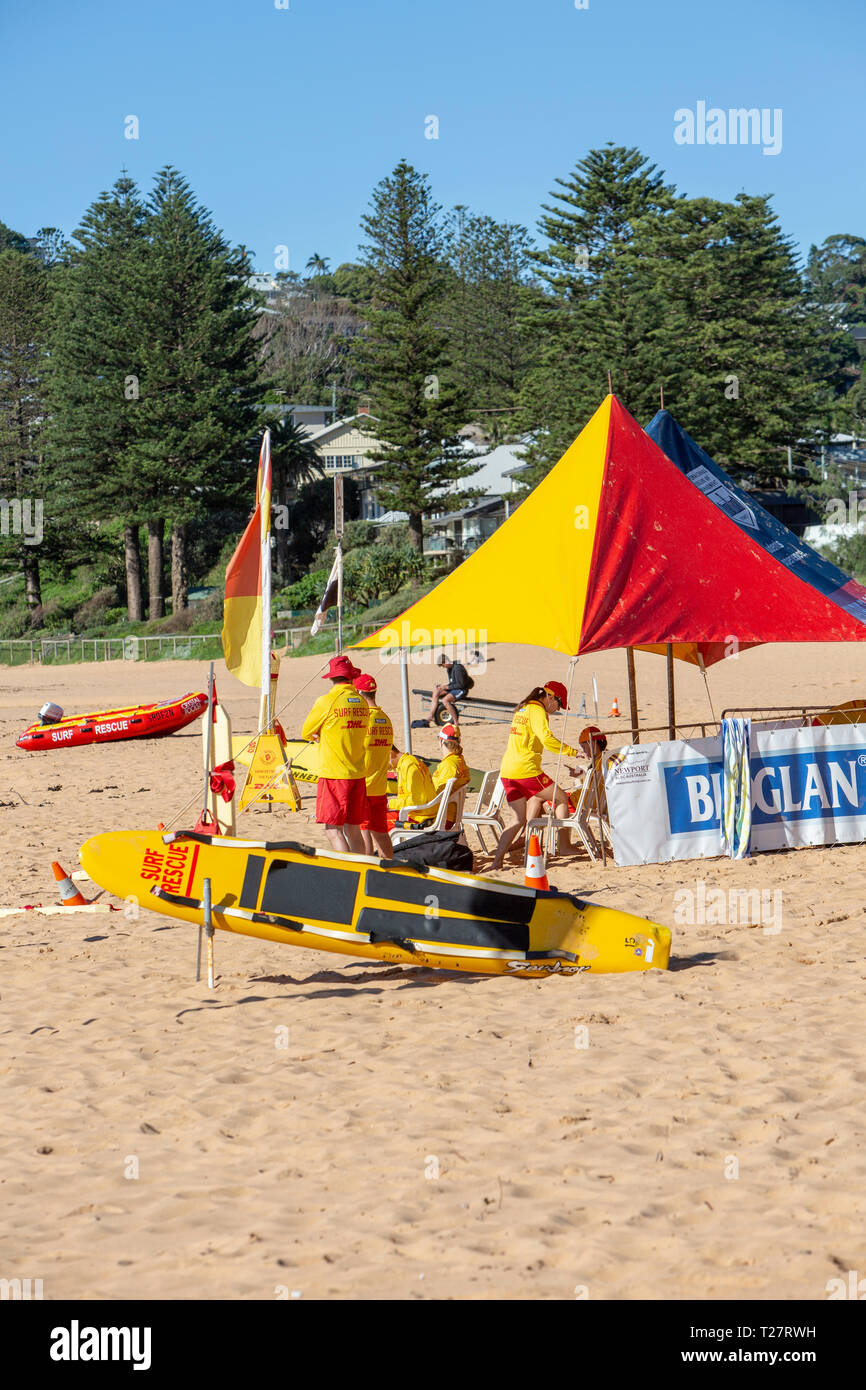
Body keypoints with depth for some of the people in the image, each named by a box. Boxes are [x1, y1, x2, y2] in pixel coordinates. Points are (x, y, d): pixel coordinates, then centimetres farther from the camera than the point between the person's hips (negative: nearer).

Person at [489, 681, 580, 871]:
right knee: (561, 798, 9)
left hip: (507, 772, 8)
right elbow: (547, 739, -22)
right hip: (526, 770, -8)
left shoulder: (522, 709, 21)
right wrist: (573, 752, -19)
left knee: (519, 820, 12)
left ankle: (496, 861, 3)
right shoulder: (537, 711, -7)